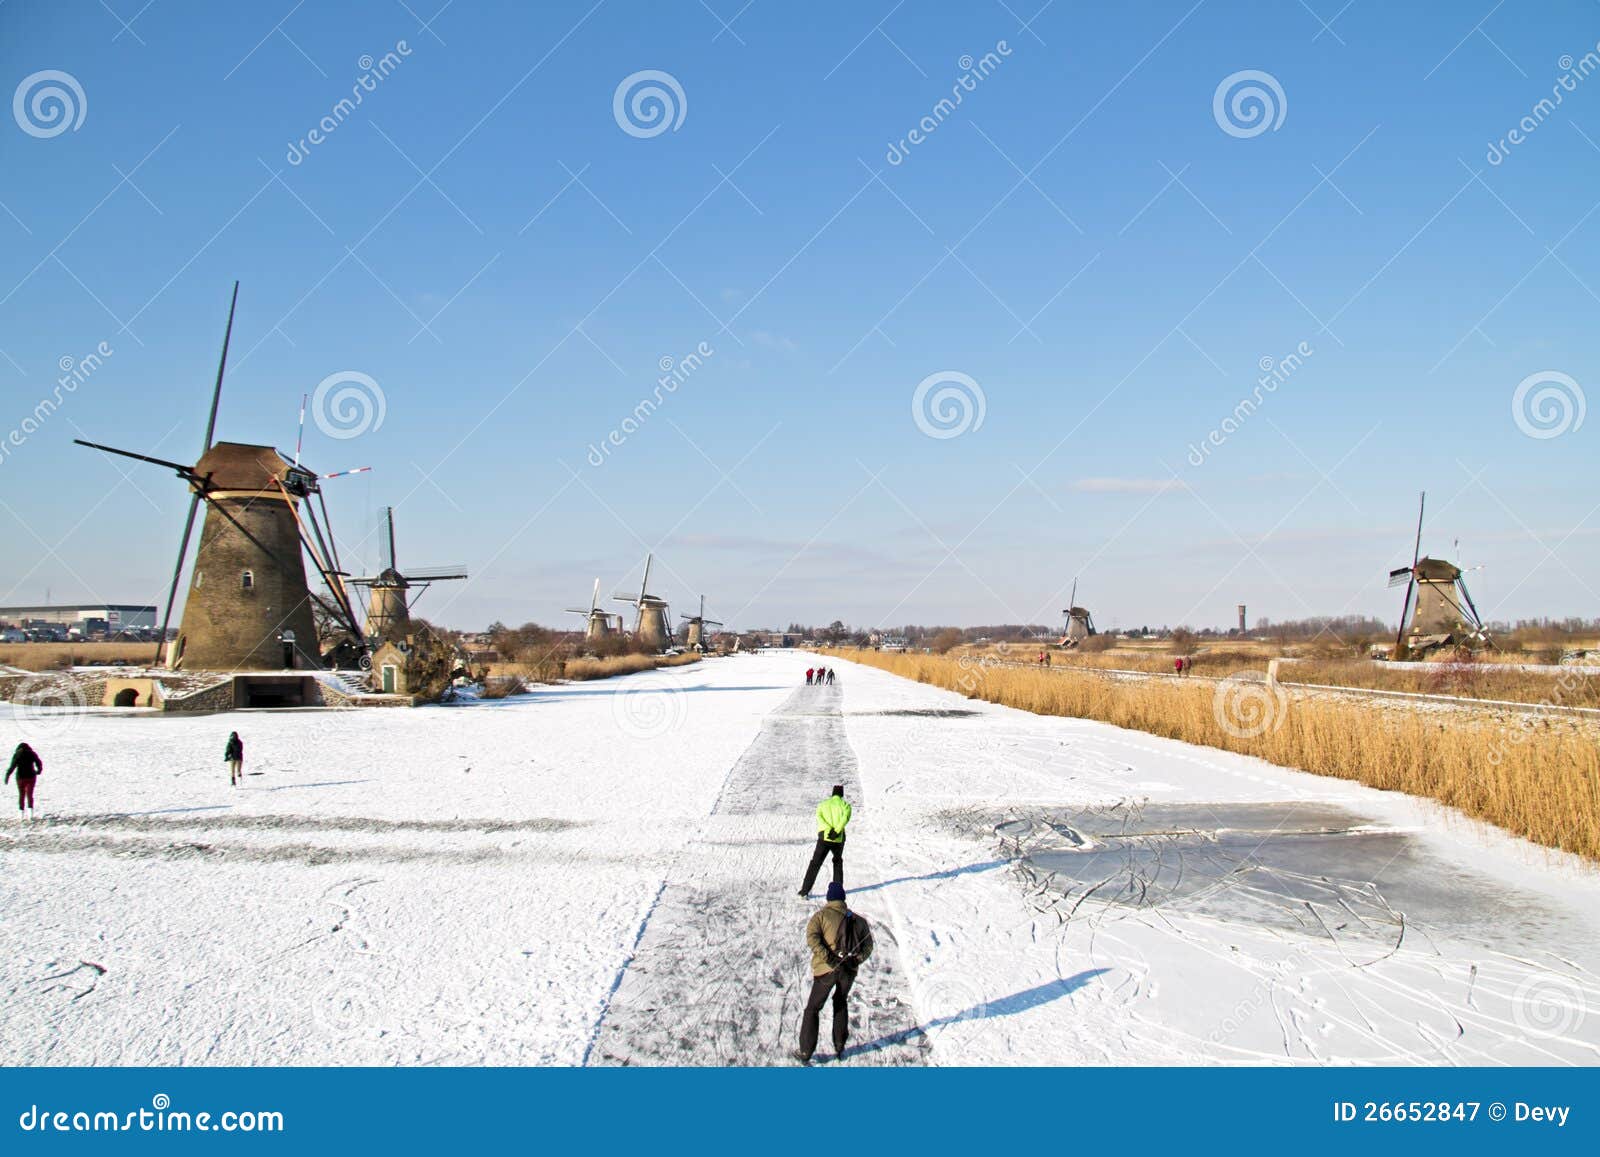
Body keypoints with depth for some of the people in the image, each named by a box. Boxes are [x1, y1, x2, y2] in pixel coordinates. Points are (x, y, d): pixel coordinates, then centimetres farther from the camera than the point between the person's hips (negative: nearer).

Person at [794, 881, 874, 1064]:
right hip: (849, 971, 3)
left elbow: (812, 938, -16)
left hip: (826, 969, -3)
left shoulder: (821, 915, 1)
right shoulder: (857, 919, 12)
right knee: (841, 1003, 28)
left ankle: (805, 1052, 10)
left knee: (813, 1009, 10)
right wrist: (856, 960, -3)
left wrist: (828, 959, -19)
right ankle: (840, 1048, 27)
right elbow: (868, 945, 4)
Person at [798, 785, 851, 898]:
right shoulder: (845, 805, 5)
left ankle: (804, 891, -8)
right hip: (838, 839, 0)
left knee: (815, 864, 2)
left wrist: (829, 829, -16)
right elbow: (845, 817, -17)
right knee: (838, 861, 26)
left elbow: (819, 817, -6)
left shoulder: (823, 804, 13)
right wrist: (837, 831, -23)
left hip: (823, 838, 1)